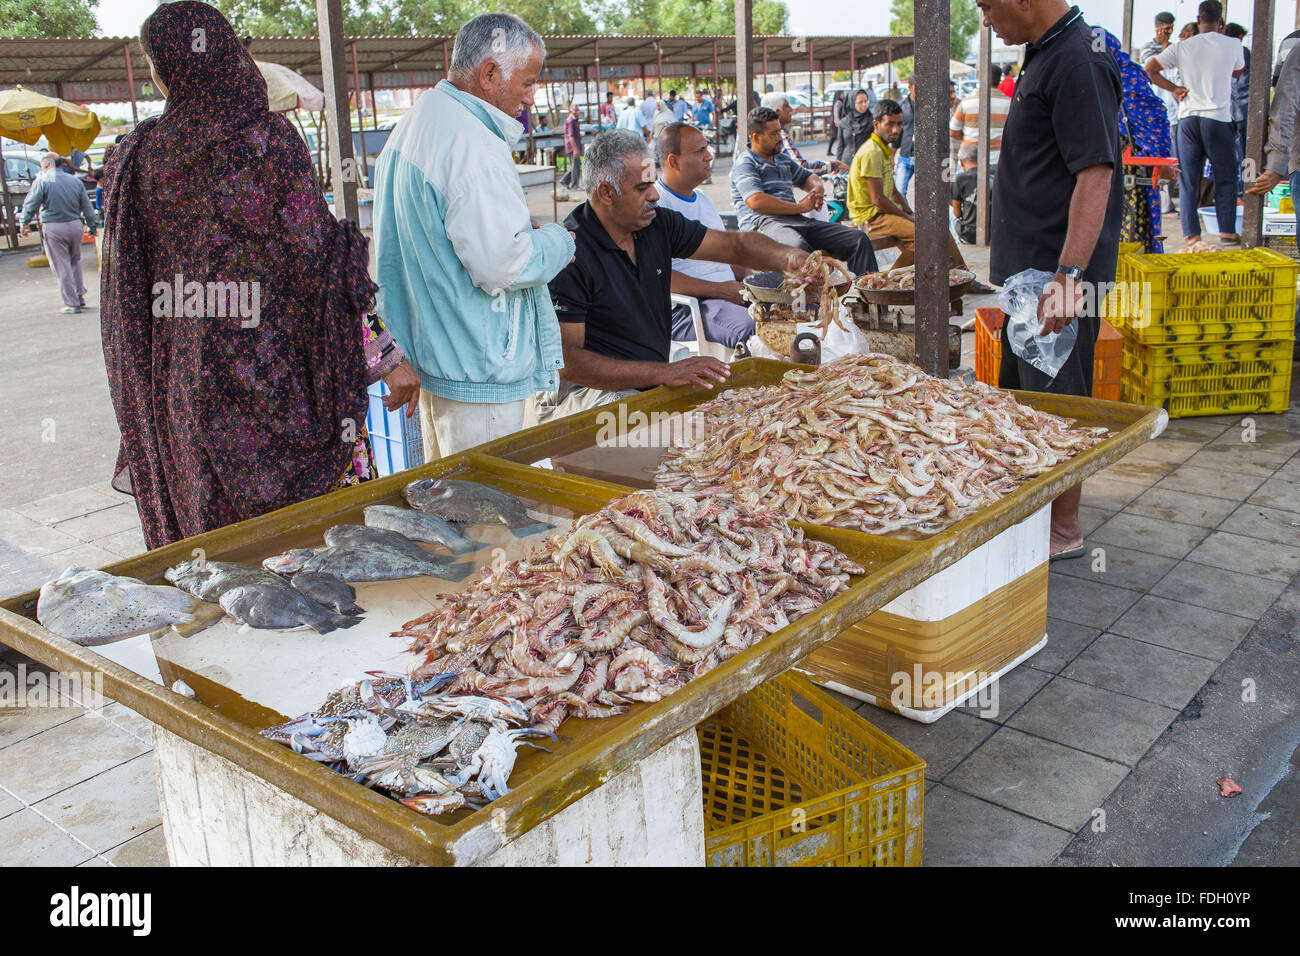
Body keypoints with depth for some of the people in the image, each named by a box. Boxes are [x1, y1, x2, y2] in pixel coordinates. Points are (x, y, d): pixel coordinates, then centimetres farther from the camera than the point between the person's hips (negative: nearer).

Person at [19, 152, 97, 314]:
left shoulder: (42, 181, -7)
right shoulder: (75, 181, 7)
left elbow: (30, 205, -4)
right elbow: (87, 206, 11)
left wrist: (24, 223, 10)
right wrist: (92, 226, 19)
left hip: (53, 228, -4)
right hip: (75, 225, 5)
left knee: (62, 267, 1)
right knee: (75, 261, 21)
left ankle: (71, 304, 2)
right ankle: (81, 297, 19)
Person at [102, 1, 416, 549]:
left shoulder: (134, 158, 4)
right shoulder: (269, 138, -8)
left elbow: (124, 277, 10)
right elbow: (315, 257, -13)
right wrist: (385, 356, -9)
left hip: (178, 378, 5)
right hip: (270, 371, -5)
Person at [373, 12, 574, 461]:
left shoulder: (413, 125, 12)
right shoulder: (472, 146, -22)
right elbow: (501, 265, -25)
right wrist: (558, 241, -6)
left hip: (429, 355, 10)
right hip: (477, 372, -10)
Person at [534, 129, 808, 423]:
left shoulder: (659, 225, 5)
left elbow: (734, 245, 11)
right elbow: (566, 361, -21)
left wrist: (792, 257, -11)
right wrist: (663, 372, -26)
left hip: (652, 383, 7)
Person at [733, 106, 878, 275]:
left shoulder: (783, 160, 28)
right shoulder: (744, 163, 2)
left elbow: (807, 176, 44)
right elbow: (756, 202, -15)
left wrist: (817, 188, 16)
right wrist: (800, 207, -9)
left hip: (799, 222, 8)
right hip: (764, 222, -8)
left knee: (859, 239, -8)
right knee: (798, 247, -44)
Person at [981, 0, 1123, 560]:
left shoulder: (1077, 62, -18)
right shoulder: (1046, 56, 13)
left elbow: (1095, 176, -24)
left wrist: (1067, 276, -29)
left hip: (1059, 275, -10)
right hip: (1030, 271, 10)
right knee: (1020, 399, 19)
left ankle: (1064, 530, 13)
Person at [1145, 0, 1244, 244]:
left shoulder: (1183, 47, 3)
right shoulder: (1233, 45, 2)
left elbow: (1150, 69, 1)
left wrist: (1173, 89, 6)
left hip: (1188, 117, 1)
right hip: (1219, 117, -1)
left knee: (1187, 179, 6)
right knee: (1225, 178, 9)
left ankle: (1192, 234, 3)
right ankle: (1227, 231, 7)